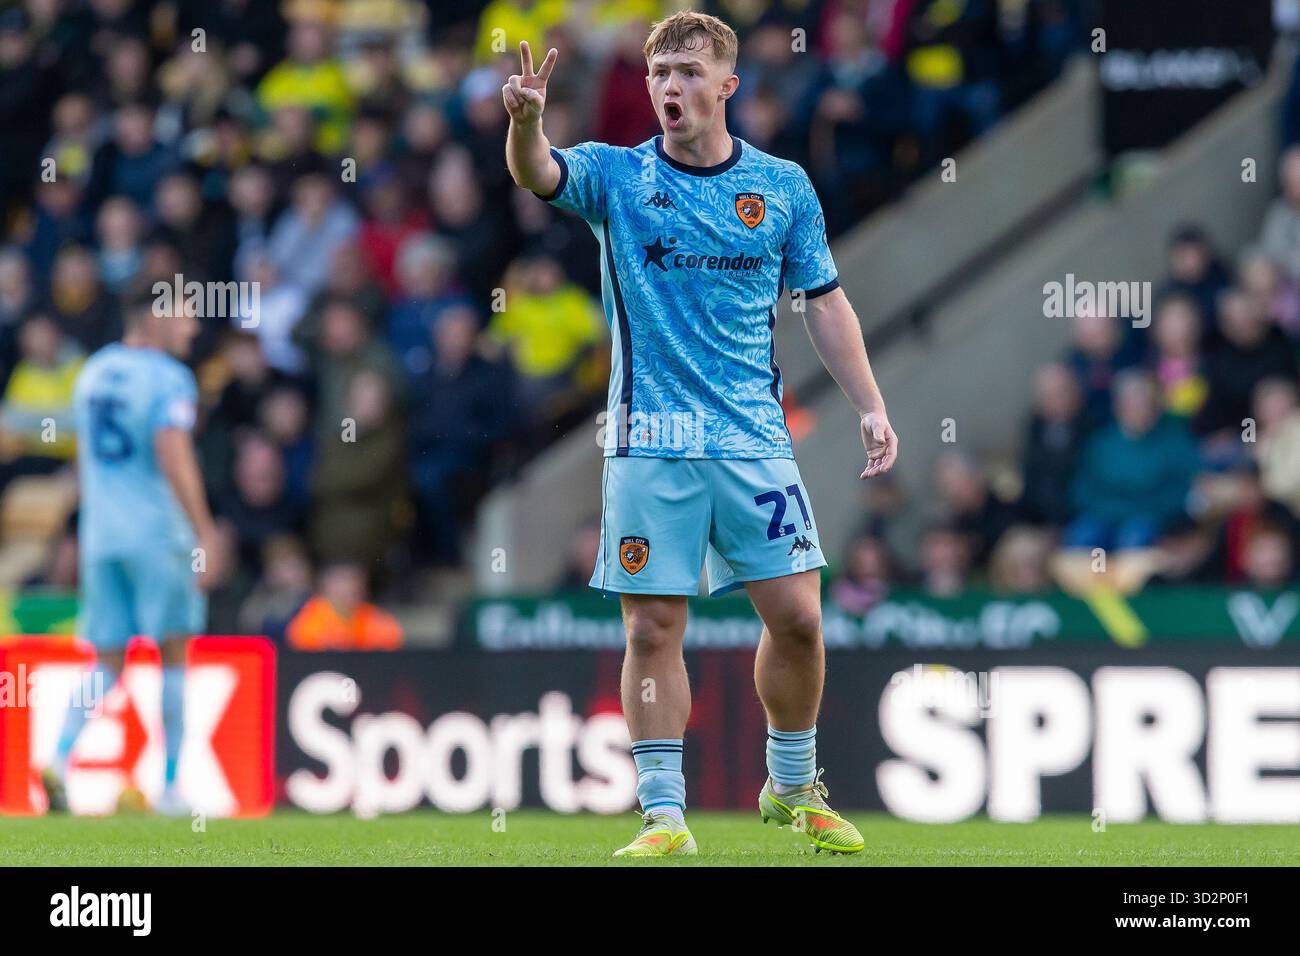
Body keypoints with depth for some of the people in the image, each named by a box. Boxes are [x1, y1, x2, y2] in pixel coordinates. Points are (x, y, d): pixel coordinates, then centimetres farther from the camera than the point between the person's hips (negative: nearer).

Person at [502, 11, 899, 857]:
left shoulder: (784, 187, 7)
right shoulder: (617, 177, 2)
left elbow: (824, 303, 12)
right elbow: (538, 172, -17)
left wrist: (871, 406, 4)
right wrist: (526, 121, -40)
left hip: (754, 441, 1)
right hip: (649, 443, -1)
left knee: (798, 618, -2)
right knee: (653, 630, -3)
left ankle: (793, 787, 19)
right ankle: (664, 814, 4)